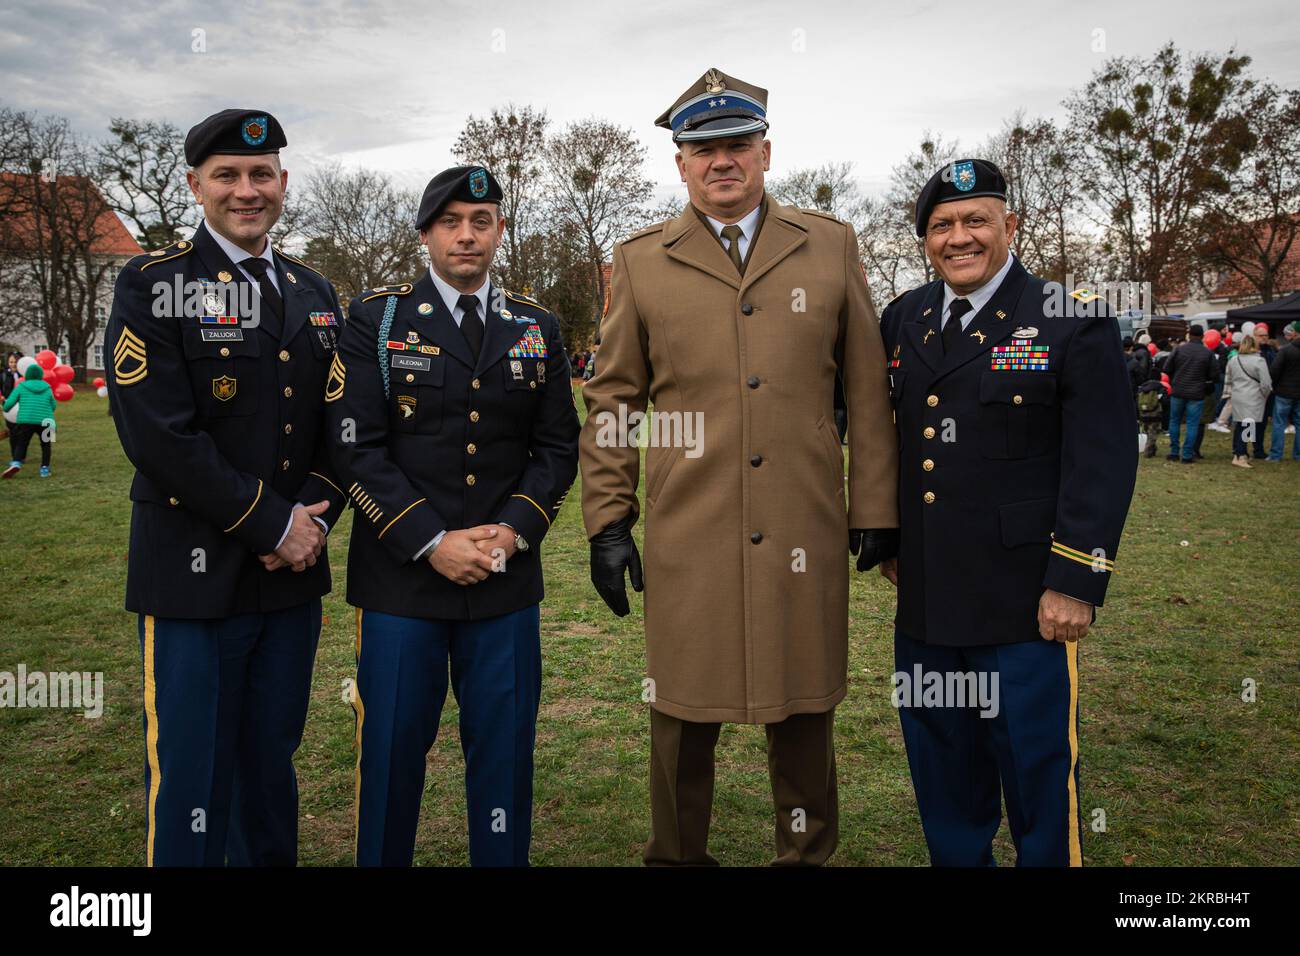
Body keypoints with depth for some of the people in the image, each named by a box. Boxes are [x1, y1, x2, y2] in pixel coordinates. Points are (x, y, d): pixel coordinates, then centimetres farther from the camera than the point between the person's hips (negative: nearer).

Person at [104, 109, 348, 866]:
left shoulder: (316, 294, 12)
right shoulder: (152, 286, -4)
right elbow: (159, 436, -14)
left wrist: (314, 519, -5)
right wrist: (272, 525, -14)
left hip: (293, 574, 5)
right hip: (197, 573, -5)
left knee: (272, 766, 17)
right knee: (191, 777, 5)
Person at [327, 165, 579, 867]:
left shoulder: (537, 328, 9)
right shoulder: (374, 319, 0)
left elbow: (557, 446, 8)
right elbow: (358, 448, -6)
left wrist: (514, 530, -7)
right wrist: (431, 543, -14)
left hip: (507, 577, 3)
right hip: (400, 577, -2)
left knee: (504, 747, 10)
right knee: (392, 748, 8)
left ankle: (503, 859, 29)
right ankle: (382, 860, 29)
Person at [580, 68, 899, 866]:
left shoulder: (831, 246, 7)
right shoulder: (641, 262, 5)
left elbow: (870, 389, 8)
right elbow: (611, 402, 7)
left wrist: (878, 507, 5)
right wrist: (608, 521, 2)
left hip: (805, 532, 1)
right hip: (687, 536, 0)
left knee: (805, 711, 13)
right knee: (684, 717, 9)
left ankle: (807, 853, 34)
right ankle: (677, 855, 31)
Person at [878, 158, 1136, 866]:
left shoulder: (1073, 321, -7)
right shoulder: (901, 320, 9)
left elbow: (1104, 460, -10)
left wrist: (1076, 582, -14)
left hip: (1025, 598, -5)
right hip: (924, 597, 5)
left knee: (1036, 761, 8)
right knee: (940, 764, 18)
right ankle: (956, 859, 38)